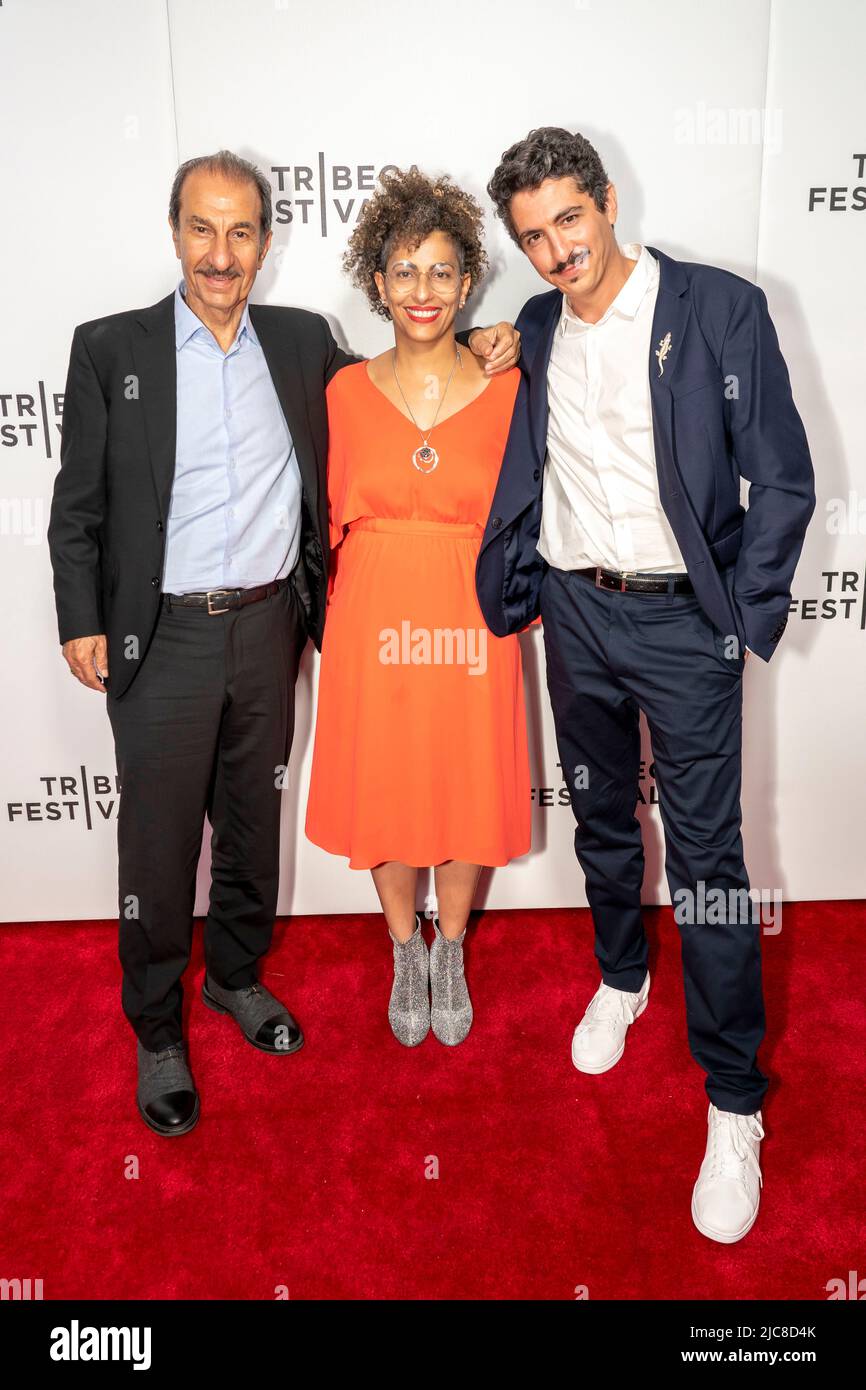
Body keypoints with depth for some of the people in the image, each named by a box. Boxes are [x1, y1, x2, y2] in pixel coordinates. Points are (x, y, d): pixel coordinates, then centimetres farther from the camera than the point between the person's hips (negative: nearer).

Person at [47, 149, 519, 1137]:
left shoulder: (303, 342, 5)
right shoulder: (110, 349, -2)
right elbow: (78, 506, 0)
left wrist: (471, 349, 2)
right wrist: (81, 622, -5)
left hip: (267, 628, 3)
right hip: (162, 640, -3)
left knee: (252, 821, 17)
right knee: (158, 841, 6)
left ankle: (237, 973, 41)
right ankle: (156, 1029, 26)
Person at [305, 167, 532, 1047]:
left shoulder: (506, 391, -2)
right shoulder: (346, 391, 0)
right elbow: (335, 517, 6)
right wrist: (336, 613, 3)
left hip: (470, 627, 0)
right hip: (373, 625, 1)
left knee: (468, 792, 10)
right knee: (385, 794, 11)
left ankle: (450, 952, 37)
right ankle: (406, 954, 37)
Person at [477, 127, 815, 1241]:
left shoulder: (722, 309, -7)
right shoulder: (535, 332, 6)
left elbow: (783, 480, -6)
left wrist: (749, 620, -8)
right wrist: (507, 591, 7)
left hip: (683, 618, -4)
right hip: (574, 613, 4)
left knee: (705, 854, -2)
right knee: (601, 818, 18)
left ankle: (734, 1102, 12)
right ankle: (621, 978, 44)